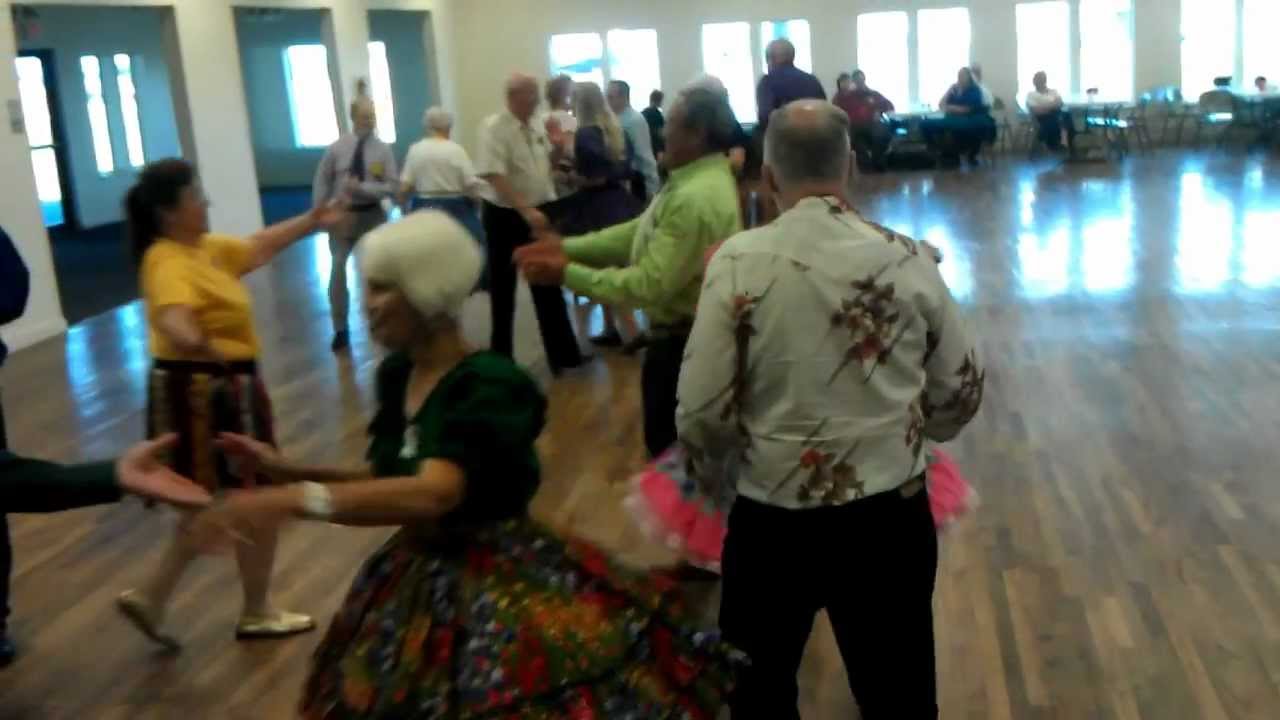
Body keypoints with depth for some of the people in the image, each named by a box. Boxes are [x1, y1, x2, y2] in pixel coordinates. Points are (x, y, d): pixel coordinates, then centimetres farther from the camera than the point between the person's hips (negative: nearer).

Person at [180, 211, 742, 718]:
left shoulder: (488, 385, -23)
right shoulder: (395, 374, 2)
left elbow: (432, 494, -38)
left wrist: (295, 501, -48)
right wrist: (289, 471, 2)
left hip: (501, 589, -7)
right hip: (418, 583, 8)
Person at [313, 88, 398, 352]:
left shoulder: (383, 149, -8)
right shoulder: (336, 148, -6)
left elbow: (392, 187, -11)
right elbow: (322, 182, 2)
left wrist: (362, 188, -22)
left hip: (372, 215, 0)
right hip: (341, 214, 0)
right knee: (338, 269, 0)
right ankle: (340, 328, 13)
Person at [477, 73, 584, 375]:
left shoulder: (537, 129, 5)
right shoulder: (494, 128, -15)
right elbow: (495, 177, -24)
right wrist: (526, 210, -31)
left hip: (538, 213, 6)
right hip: (505, 216, -6)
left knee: (548, 285, 10)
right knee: (503, 291, 7)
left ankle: (562, 353, 18)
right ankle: (501, 358, 21)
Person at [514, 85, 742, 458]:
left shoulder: (695, 198, -29)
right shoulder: (698, 179, 5)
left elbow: (650, 285, -30)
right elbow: (638, 232, 7)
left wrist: (567, 273, -24)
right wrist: (567, 247, -2)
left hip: (681, 342, -10)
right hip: (686, 332, 10)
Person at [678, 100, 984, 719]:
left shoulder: (738, 264, -15)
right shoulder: (909, 260, -7)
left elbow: (701, 413, -14)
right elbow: (961, 393, 3)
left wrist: (711, 470, 8)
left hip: (772, 519, -2)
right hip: (891, 515, 2)